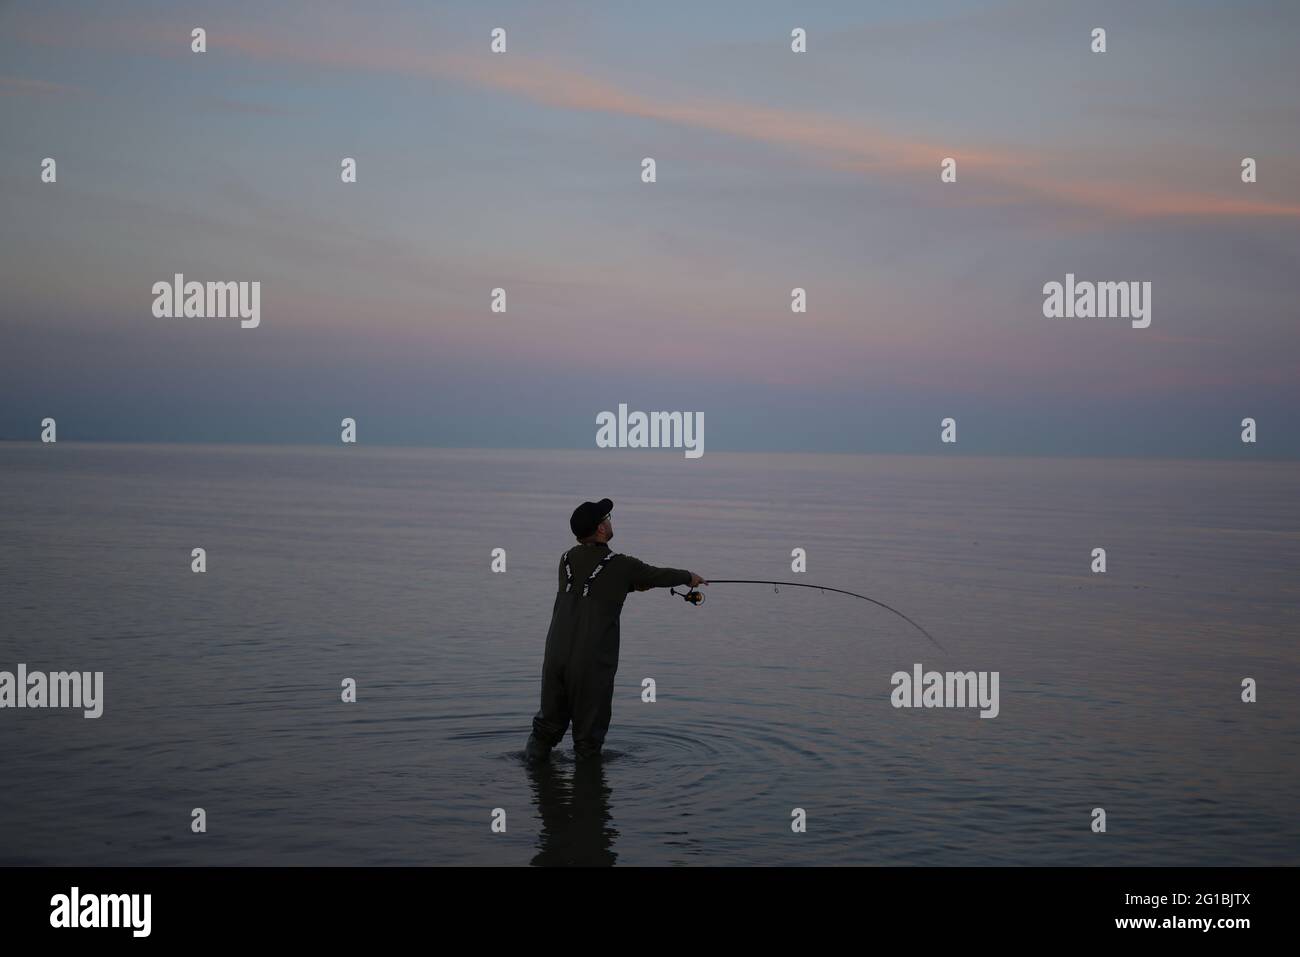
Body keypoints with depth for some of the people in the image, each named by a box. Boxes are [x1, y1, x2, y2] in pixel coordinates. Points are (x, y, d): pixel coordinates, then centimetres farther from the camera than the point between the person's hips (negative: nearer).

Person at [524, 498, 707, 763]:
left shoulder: (567, 560, 8)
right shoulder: (621, 566, -6)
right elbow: (658, 576, 10)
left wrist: (631, 584, 34)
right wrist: (689, 577, 29)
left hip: (556, 656, 5)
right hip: (593, 662, -5)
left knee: (550, 720, 17)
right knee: (590, 726, 8)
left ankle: (532, 760, 19)